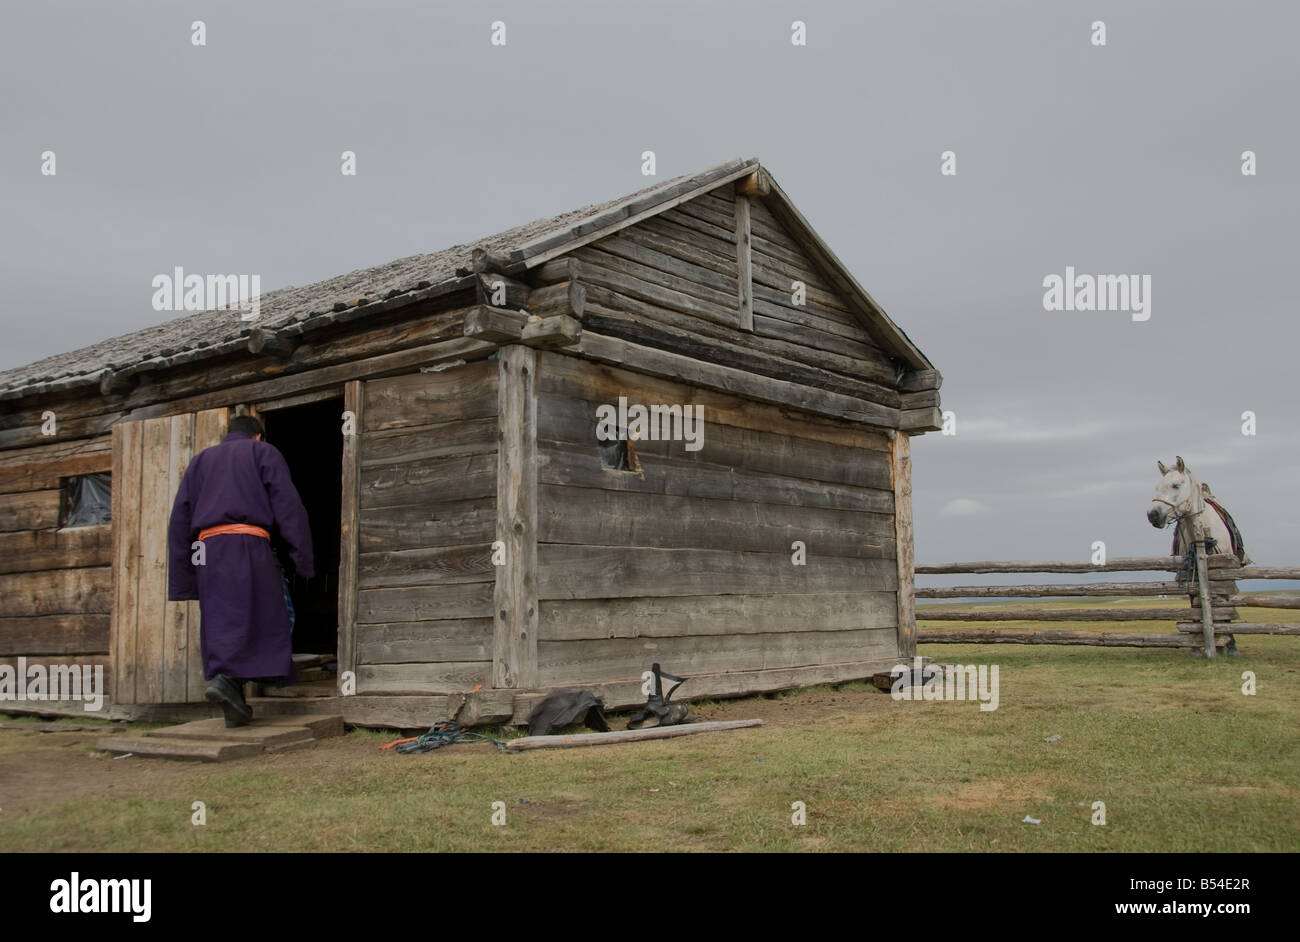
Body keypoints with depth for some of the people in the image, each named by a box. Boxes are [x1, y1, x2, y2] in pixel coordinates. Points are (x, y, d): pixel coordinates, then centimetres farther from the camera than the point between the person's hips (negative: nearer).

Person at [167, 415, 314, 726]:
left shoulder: (200, 460, 26)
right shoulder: (263, 453, 14)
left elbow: (179, 519, 19)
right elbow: (287, 505, 0)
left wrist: (182, 577, 17)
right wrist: (303, 558, -2)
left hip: (206, 549, 5)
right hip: (247, 546, -5)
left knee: (219, 624, 5)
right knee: (257, 617, -7)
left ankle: (234, 705, 0)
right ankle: (225, 677, -30)